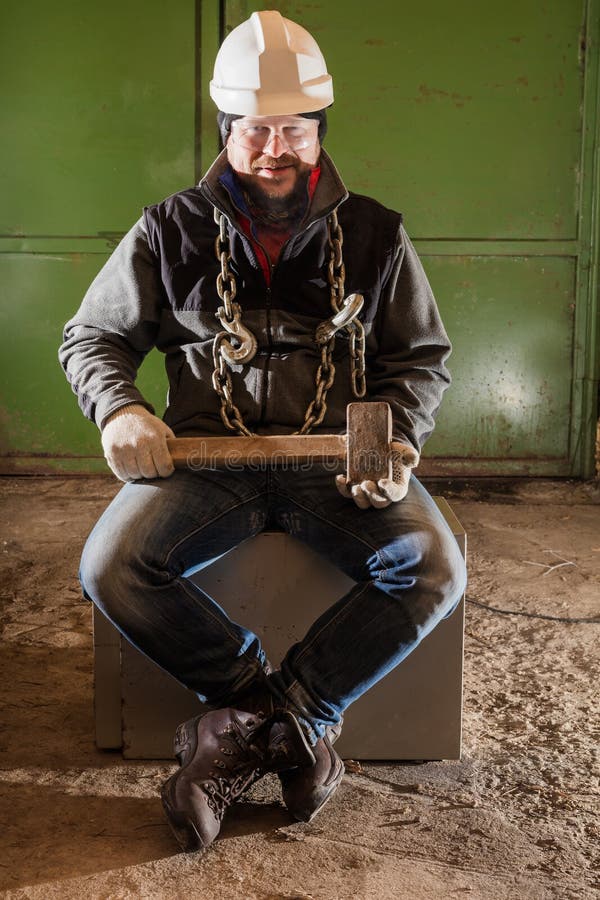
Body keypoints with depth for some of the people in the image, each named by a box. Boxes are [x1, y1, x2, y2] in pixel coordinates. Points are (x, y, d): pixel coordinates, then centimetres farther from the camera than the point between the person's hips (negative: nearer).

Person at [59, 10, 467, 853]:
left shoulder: (375, 235, 7)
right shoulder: (171, 232, 6)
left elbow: (422, 357, 13)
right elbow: (92, 336, 12)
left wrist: (399, 443, -7)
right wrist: (119, 410, -10)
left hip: (339, 459, 0)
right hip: (208, 457, 0)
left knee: (433, 569, -26)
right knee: (110, 566, -26)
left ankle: (246, 720, -14)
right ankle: (291, 718, -10)